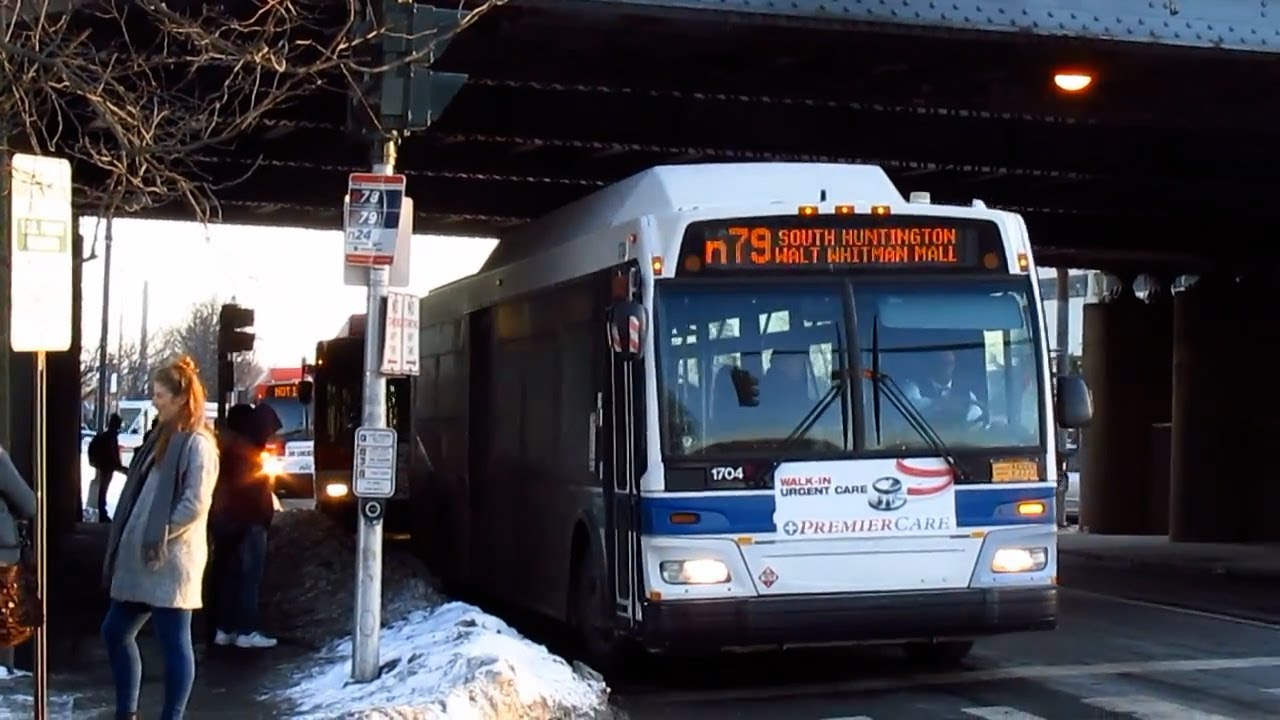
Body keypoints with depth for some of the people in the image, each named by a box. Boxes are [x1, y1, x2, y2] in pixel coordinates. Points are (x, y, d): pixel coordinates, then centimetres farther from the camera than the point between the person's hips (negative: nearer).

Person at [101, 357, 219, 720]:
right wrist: (127, 540, 10)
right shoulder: (162, 438, 17)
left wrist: (158, 536, -15)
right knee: (115, 632, 16)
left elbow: (196, 503, -18)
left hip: (170, 561, -10)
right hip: (142, 559, 10)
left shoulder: (197, 444, -11)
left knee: (174, 642, -4)